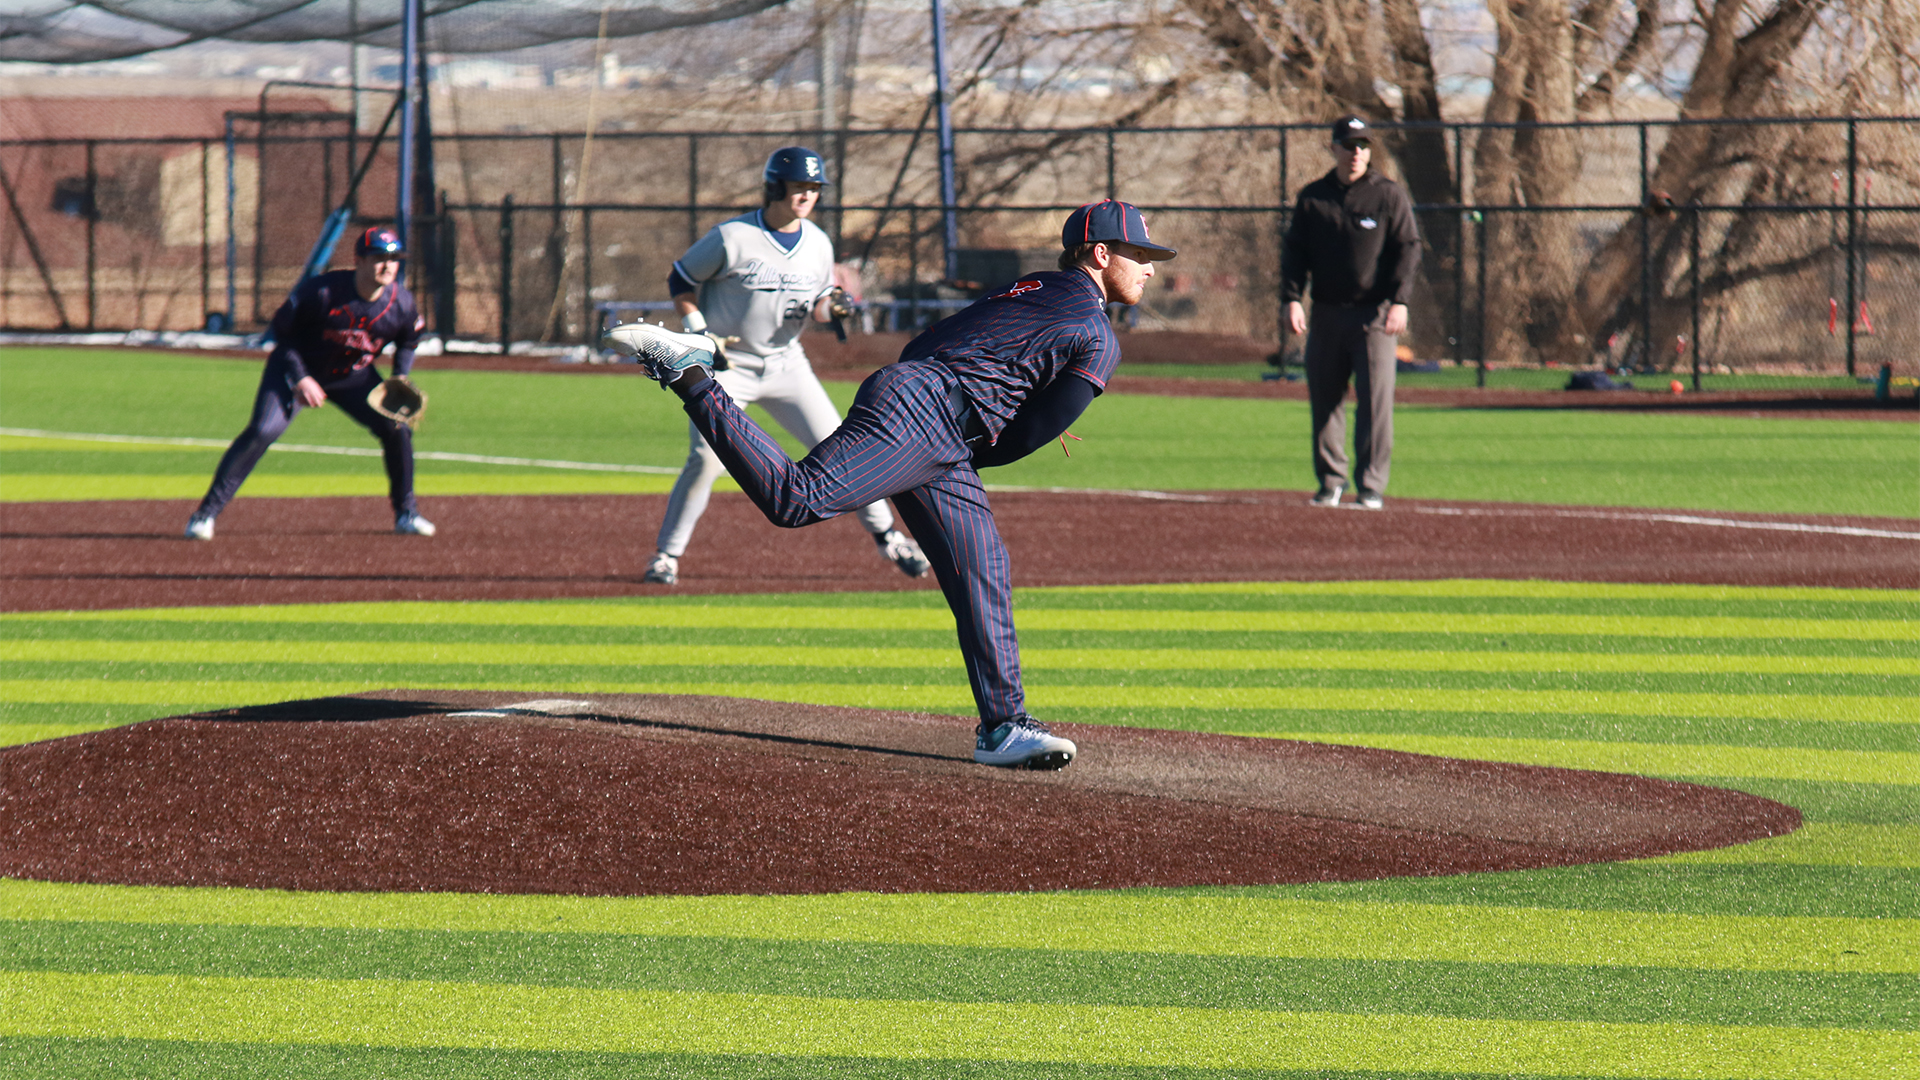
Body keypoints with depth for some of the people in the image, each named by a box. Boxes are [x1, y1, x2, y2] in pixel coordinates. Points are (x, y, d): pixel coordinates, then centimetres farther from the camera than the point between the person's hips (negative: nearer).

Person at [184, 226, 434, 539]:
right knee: (261, 432, -22)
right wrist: (300, 379, -23)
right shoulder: (320, 292, -30)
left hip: (354, 377, 4)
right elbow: (281, 329, -16)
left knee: (397, 429, -10)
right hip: (298, 369, -4)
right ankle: (206, 513, -15)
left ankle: (406, 514, 12)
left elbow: (408, 343, 4)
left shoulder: (401, 302, -18)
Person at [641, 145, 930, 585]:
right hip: (727, 367, -4)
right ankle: (667, 556, -4)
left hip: (785, 364, 4)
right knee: (705, 459, -17)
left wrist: (829, 308, -10)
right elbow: (680, 281, -4)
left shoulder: (818, 244, 2)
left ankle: (887, 537, 14)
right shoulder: (732, 238, -14)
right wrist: (698, 332, -15)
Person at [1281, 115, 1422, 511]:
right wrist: (1292, 299, -3)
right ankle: (1331, 481, 15)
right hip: (1327, 312, 3)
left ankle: (1371, 487, -5)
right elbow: (1294, 251, 10)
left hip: (1374, 314, -3)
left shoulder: (1390, 196, 2)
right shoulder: (1312, 197, 10)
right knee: (1324, 399, 5)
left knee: (1375, 400, -8)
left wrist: (1399, 301, -12)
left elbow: (1408, 249, -1)